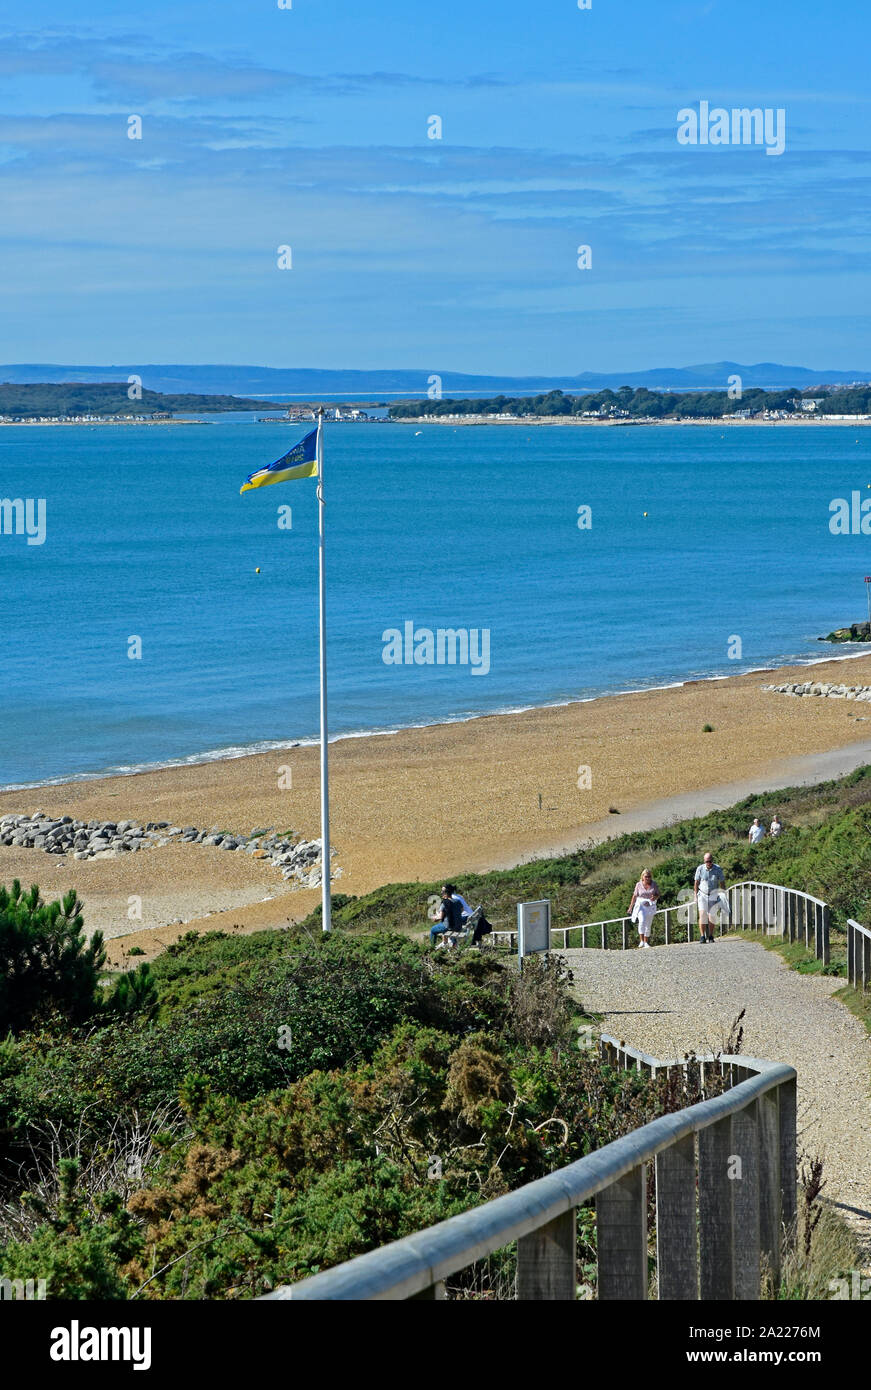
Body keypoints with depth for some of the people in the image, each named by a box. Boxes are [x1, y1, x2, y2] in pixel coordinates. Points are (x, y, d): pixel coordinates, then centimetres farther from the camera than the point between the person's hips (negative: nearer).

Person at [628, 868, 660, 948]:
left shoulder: (653, 885, -2)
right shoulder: (639, 885, -4)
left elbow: (658, 894, 4)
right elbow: (635, 896, 3)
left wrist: (655, 897, -20)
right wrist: (630, 907, 7)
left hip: (650, 906, 2)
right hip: (640, 905, -2)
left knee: (648, 925, 9)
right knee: (642, 921, -23)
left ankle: (646, 942, 21)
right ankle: (641, 941, -22)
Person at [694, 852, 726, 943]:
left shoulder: (718, 869, -7)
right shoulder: (700, 869, -6)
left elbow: (722, 884, 1)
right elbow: (696, 883, 4)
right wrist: (696, 896, 3)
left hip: (714, 895, 0)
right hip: (702, 895, 0)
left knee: (712, 916, 2)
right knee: (702, 914, -14)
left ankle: (711, 936, 17)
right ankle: (702, 936, -15)